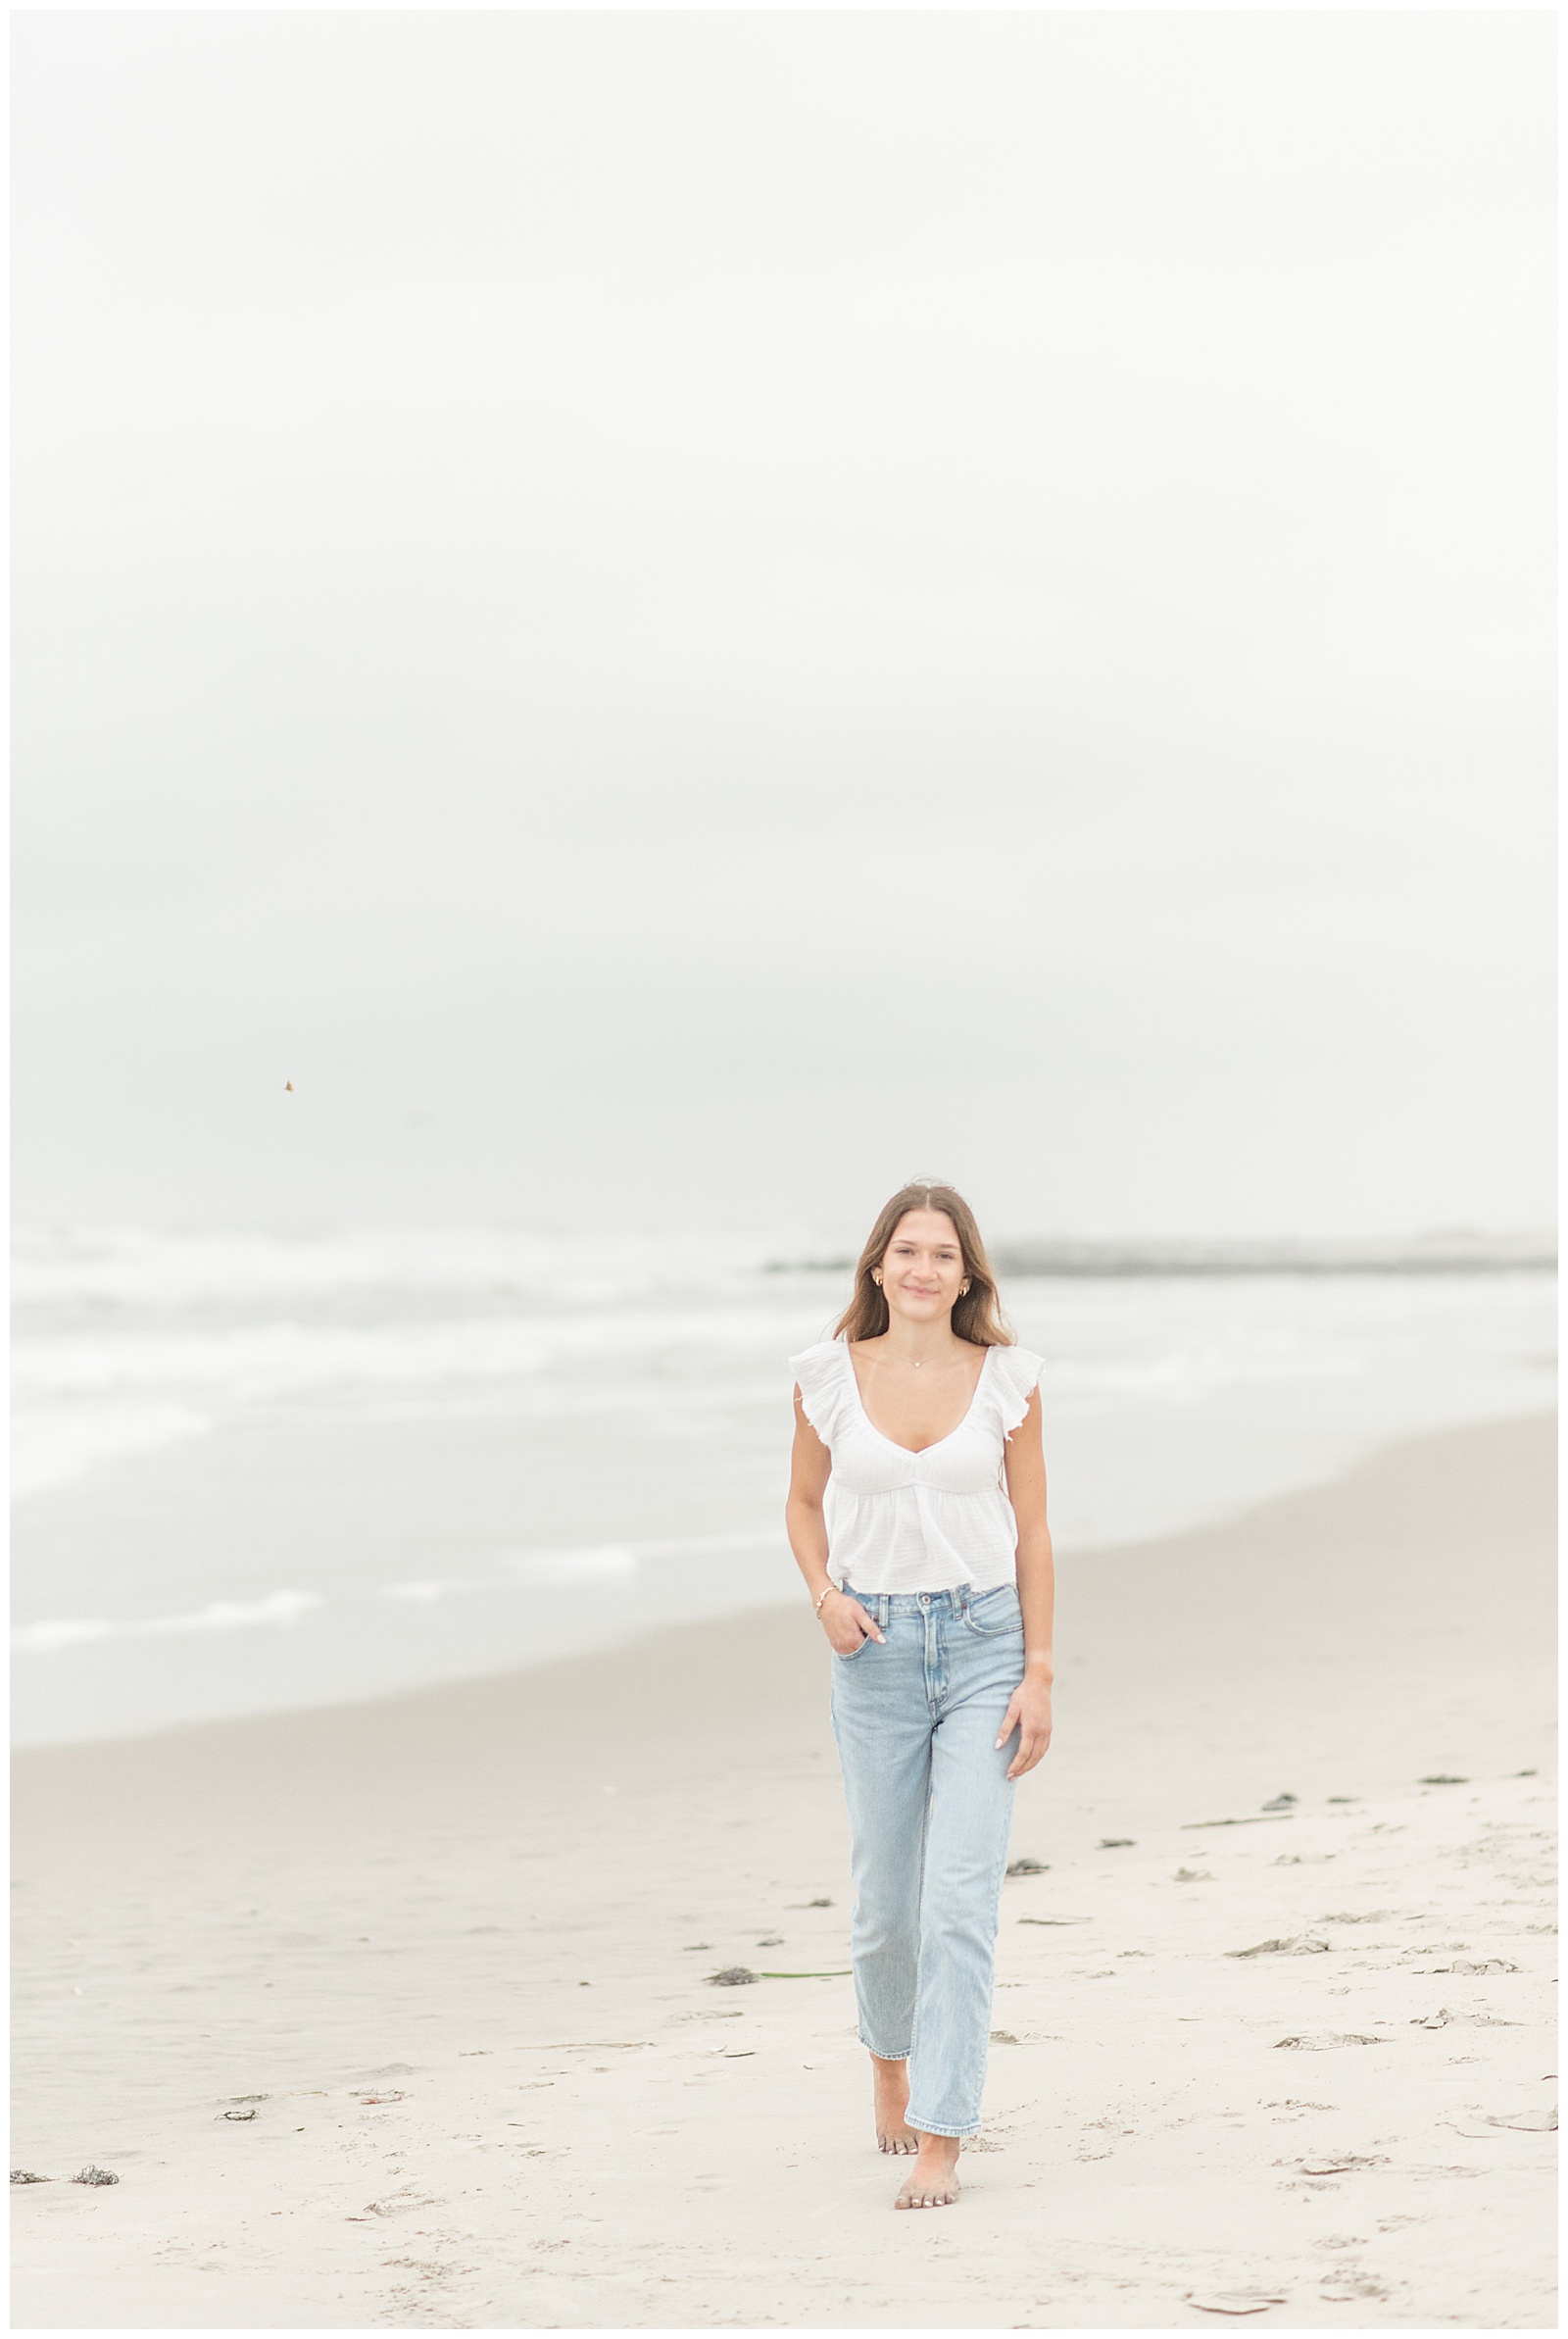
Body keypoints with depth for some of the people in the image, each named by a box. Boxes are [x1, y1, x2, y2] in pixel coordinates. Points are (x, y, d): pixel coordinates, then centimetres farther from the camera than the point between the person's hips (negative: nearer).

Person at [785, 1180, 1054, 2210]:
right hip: (876, 1650, 1)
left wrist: (1039, 1673, -3)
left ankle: (940, 2142, -9)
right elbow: (806, 1504, 13)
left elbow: (1032, 1528, 2)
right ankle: (891, 2057, 41)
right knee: (887, 1900, 10)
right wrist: (826, 1595, -7)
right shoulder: (831, 1375, 0)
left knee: (962, 1899, -11)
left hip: (984, 1643, -1)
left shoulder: (1006, 1376, -2)